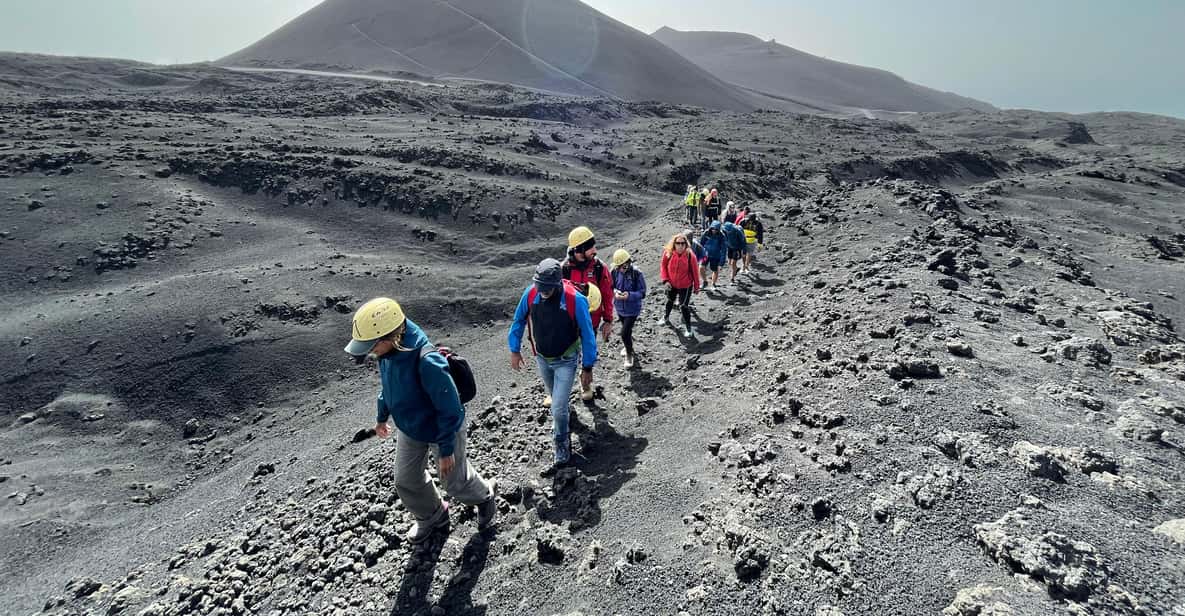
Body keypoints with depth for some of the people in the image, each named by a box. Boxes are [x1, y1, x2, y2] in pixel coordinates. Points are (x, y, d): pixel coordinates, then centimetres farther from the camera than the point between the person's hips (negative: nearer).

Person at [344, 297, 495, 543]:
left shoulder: (427, 362, -41)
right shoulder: (387, 352, -15)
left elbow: (450, 410, -30)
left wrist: (446, 450, -21)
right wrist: (382, 417, 20)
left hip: (443, 431, -7)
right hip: (408, 429, 7)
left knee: (455, 482, 15)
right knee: (406, 482, 19)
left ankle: (484, 498, 49)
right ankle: (431, 517, 48)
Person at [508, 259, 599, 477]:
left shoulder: (575, 300, -29)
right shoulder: (531, 293, -18)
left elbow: (587, 335, -18)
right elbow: (518, 321, 1)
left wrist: (587, 368, -12)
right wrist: (514, 350, 5)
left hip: (565, 361, -4)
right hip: (542, 358, 4)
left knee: (558, 408, -6)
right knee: (555, 398, 26)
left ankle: (563, 456, 8)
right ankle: (561, 425, 54)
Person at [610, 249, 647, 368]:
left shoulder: (637, 273, -20)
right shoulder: (615, 272, -10)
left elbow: (642, 293, -16)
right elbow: (611, 287, 1)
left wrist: (629, 295, -32)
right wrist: (615, 293, -21)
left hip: (632, 309, -4)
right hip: (620, 308, 5)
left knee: (624, 333, -9)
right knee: (627, 330, 24)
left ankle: (629, 355, 16)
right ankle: (629, 346, 53)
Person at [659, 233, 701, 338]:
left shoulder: (690, 255, -22)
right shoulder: (668, 253, -17)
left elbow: (695, 272, -11)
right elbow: (663, 267, -3)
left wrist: (696, 287, -3)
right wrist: (665, 280, -12)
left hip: (686, 286, -3)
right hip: (672, 285, 4)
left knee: (684, 306, -5)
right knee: (669, 301, 26)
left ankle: (688, 327, 14)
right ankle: (666, 317, 54)